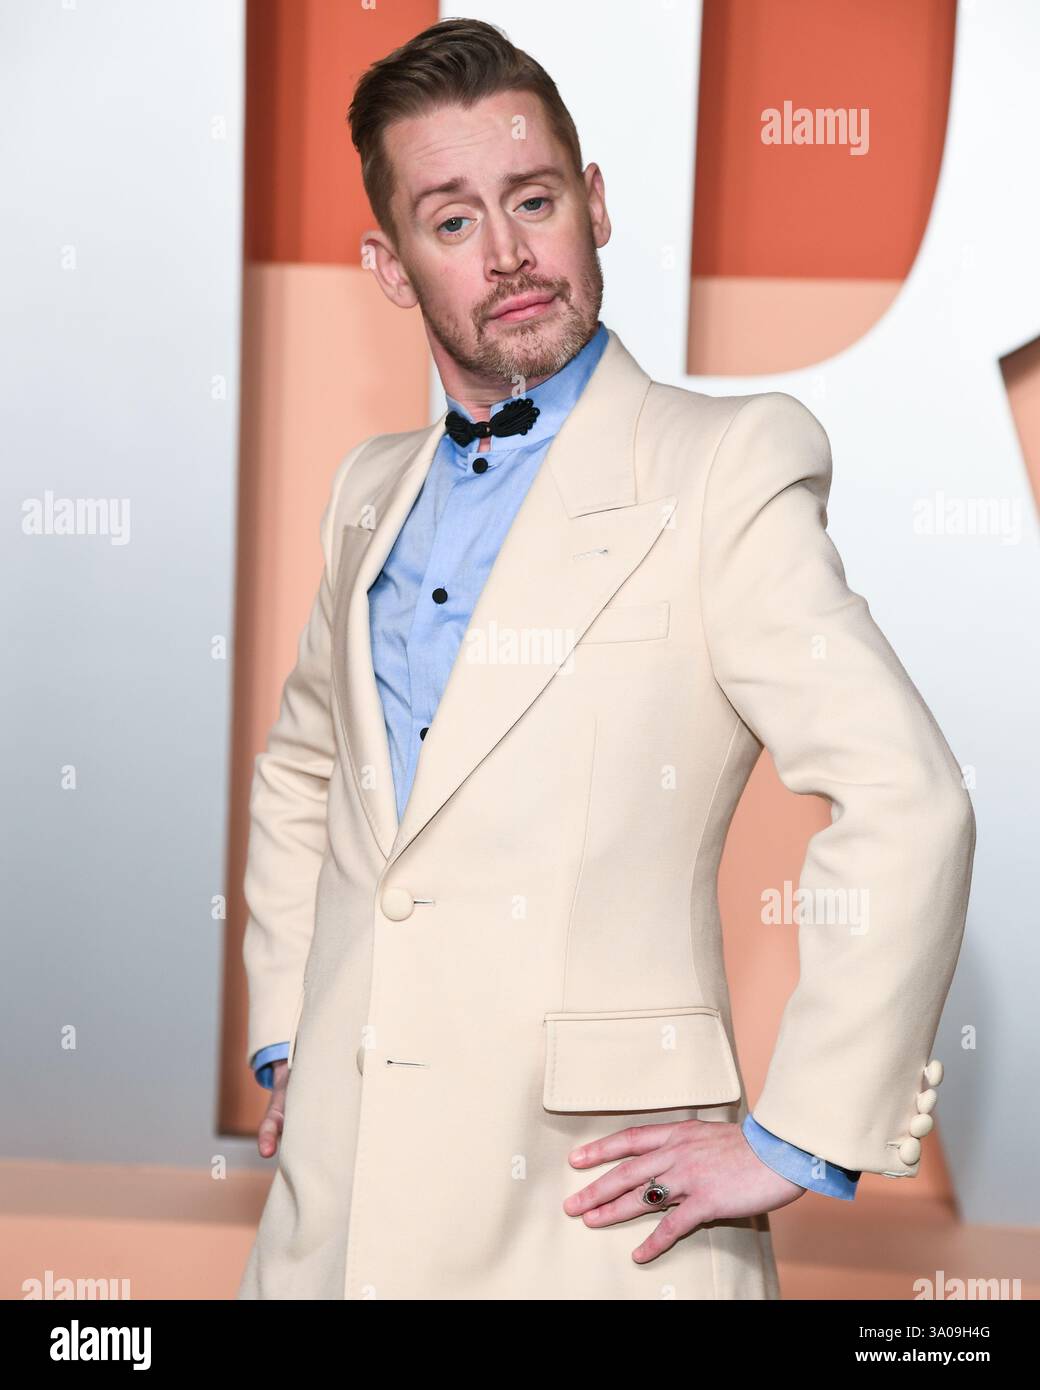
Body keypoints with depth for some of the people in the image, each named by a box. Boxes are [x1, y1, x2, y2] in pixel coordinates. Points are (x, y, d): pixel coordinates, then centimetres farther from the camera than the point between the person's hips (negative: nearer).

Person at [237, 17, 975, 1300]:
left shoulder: (731, 462, -10)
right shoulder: (372, 489, 10)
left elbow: (906, 805, -16)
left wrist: (794, 1146, -14)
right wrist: (282, 1038, 15)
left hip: (589, 1217, -5)